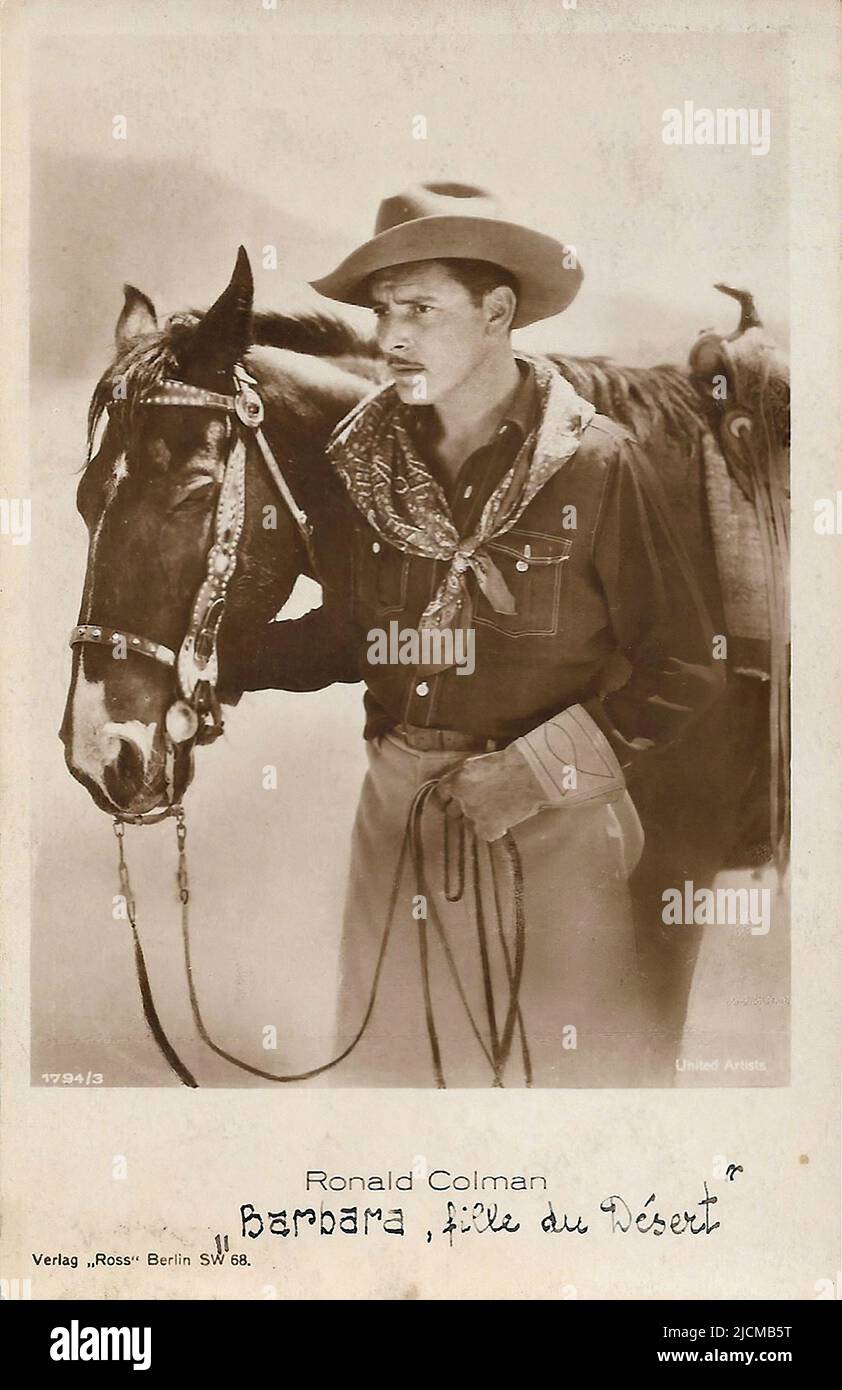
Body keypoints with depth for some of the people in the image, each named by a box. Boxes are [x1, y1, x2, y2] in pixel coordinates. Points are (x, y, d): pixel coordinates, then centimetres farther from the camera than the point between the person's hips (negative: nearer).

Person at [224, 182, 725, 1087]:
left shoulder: (596, 464, -11)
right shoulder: (368, 462, 3)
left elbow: (682, 672, -9)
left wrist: (536, 770, -18)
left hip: (554, 817, -4)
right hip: (400, 809, 4)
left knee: (571, 1058, 6)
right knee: (385, 1051, 15)